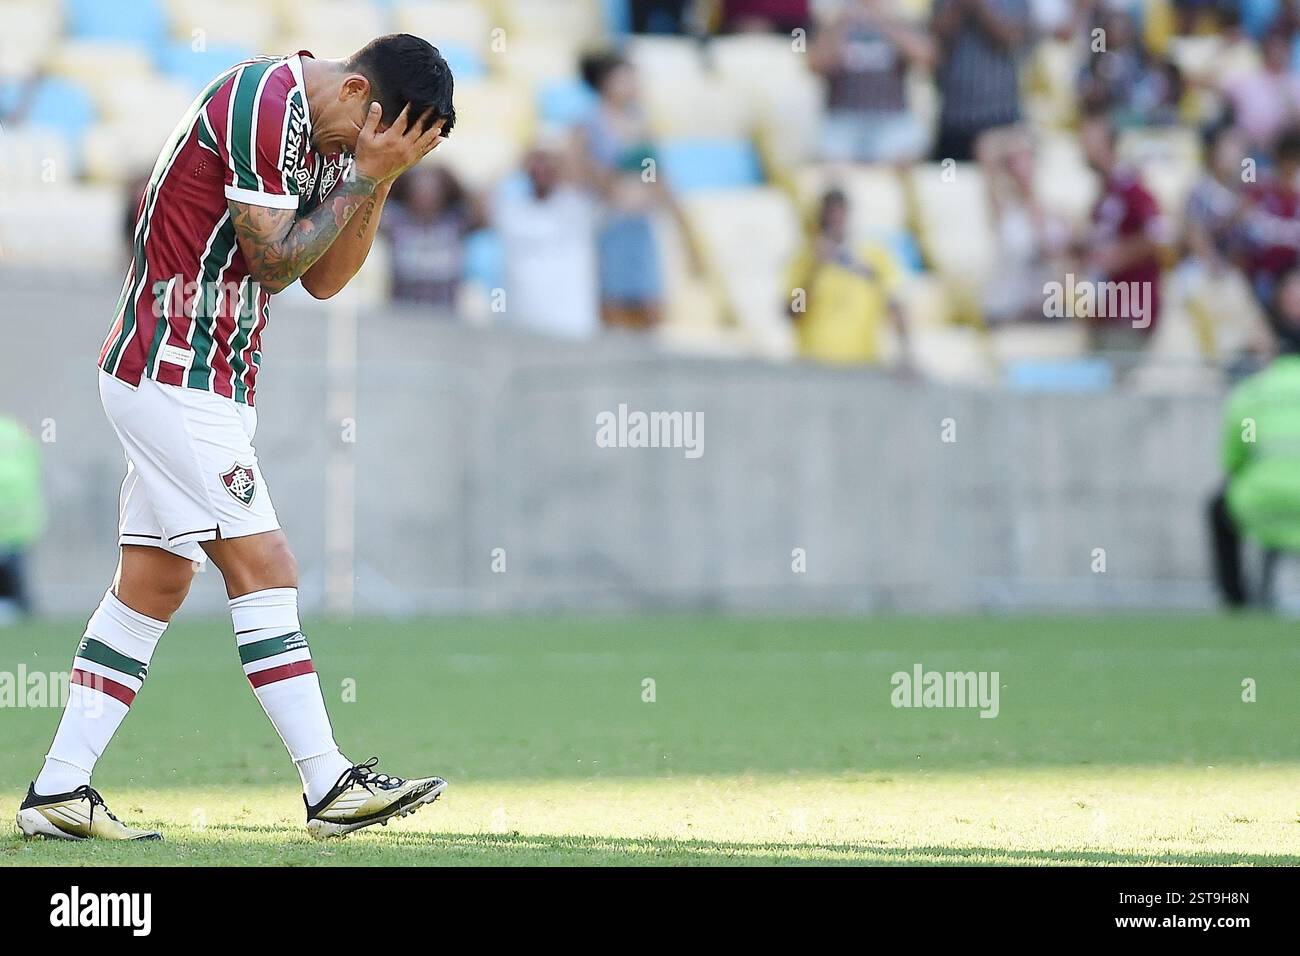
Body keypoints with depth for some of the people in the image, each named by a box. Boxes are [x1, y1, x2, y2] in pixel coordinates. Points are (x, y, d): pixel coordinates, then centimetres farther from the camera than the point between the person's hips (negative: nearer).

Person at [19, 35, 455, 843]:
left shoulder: (329, 132, 12)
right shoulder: (266, 103, -17)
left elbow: (323, 279, 12)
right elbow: (274, 260, -17)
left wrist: (380, 180, 1)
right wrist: (366, 173, -14)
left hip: (209, 386, 10)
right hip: (174, 375, -10)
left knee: (152, 589, 7)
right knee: (265, 568, -11)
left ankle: (58, 792, 8)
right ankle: (331, 787, -12)